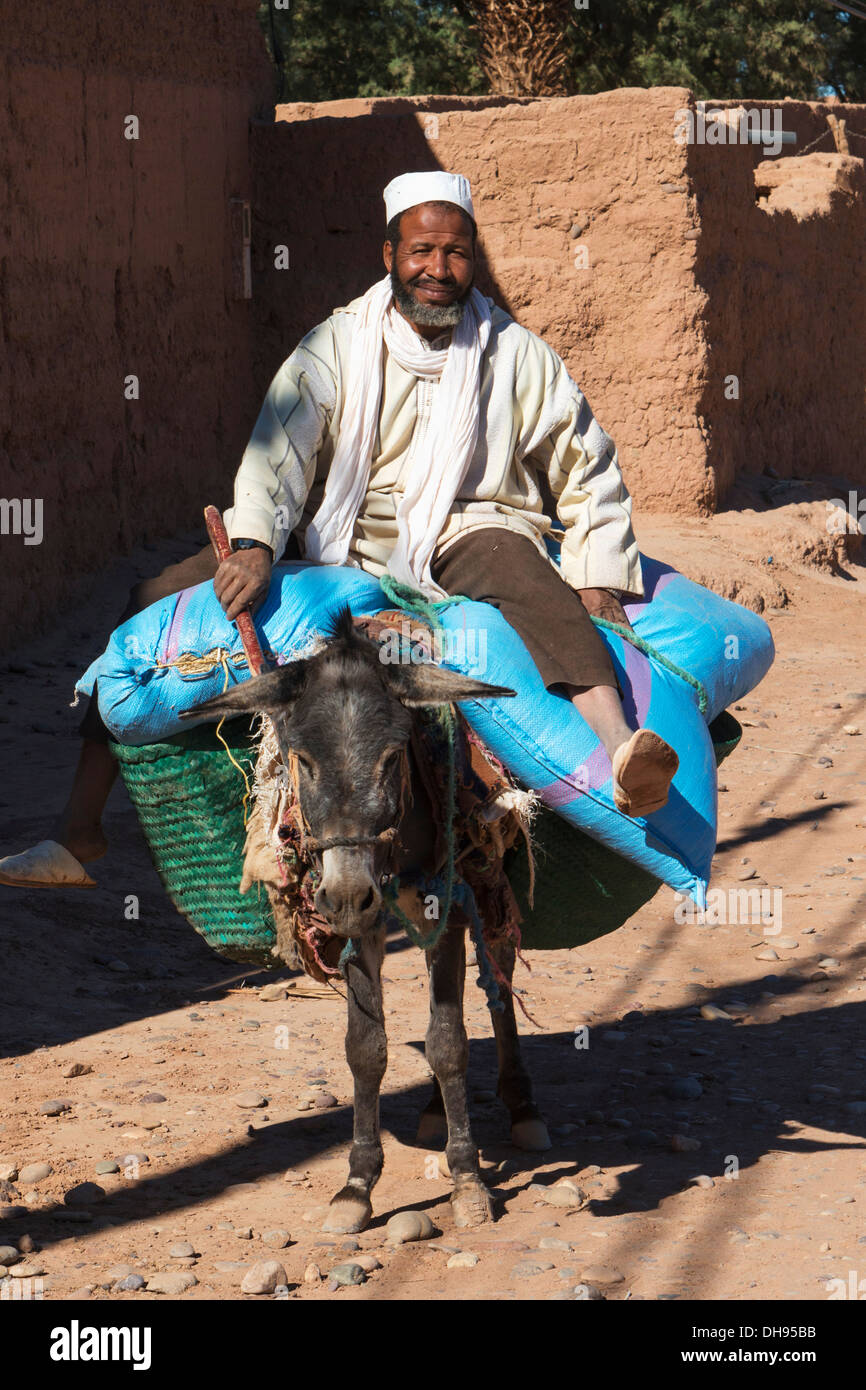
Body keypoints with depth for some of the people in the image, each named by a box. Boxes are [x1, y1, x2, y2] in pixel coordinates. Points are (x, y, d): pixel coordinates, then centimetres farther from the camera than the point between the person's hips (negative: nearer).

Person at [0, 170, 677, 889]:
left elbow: (592, 478, 11)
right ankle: (80, 826, -9)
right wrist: (254, 547, -29)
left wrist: (595, 597, -3)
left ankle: (617, 744, -64)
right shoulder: (337, 346, 6)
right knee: (160, 602, -12)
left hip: (463, 536, -2)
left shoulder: (517, 356, 6)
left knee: (518, 568, -40)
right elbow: (279, 449, -9)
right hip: (338, 544, 2)